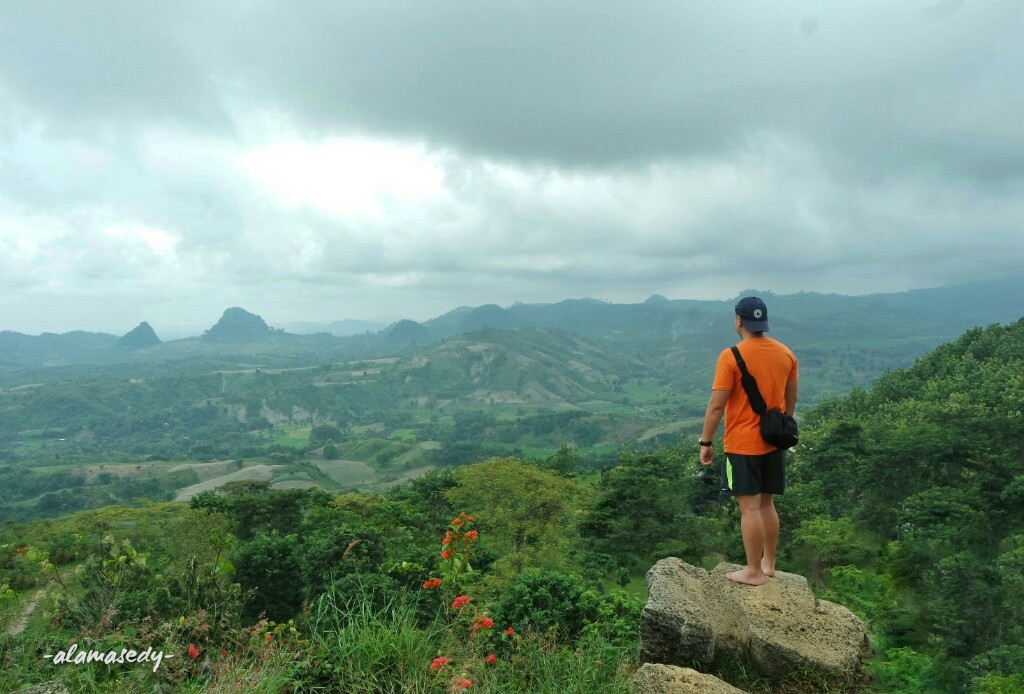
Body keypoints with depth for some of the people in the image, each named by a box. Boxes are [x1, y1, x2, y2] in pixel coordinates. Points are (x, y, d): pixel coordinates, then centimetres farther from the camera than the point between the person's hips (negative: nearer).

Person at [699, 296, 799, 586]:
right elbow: (791, 400, 12)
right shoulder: (786, 354, 3)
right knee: (767, 503, 17)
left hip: (742, 444, -6)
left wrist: (706, 442, -7)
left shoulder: (731, 357, -16)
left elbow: (717, 405, -16)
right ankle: (768, 563, 27)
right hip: (774, 443, 6)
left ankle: (754, 572, 8)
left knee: (749, 507, 0)